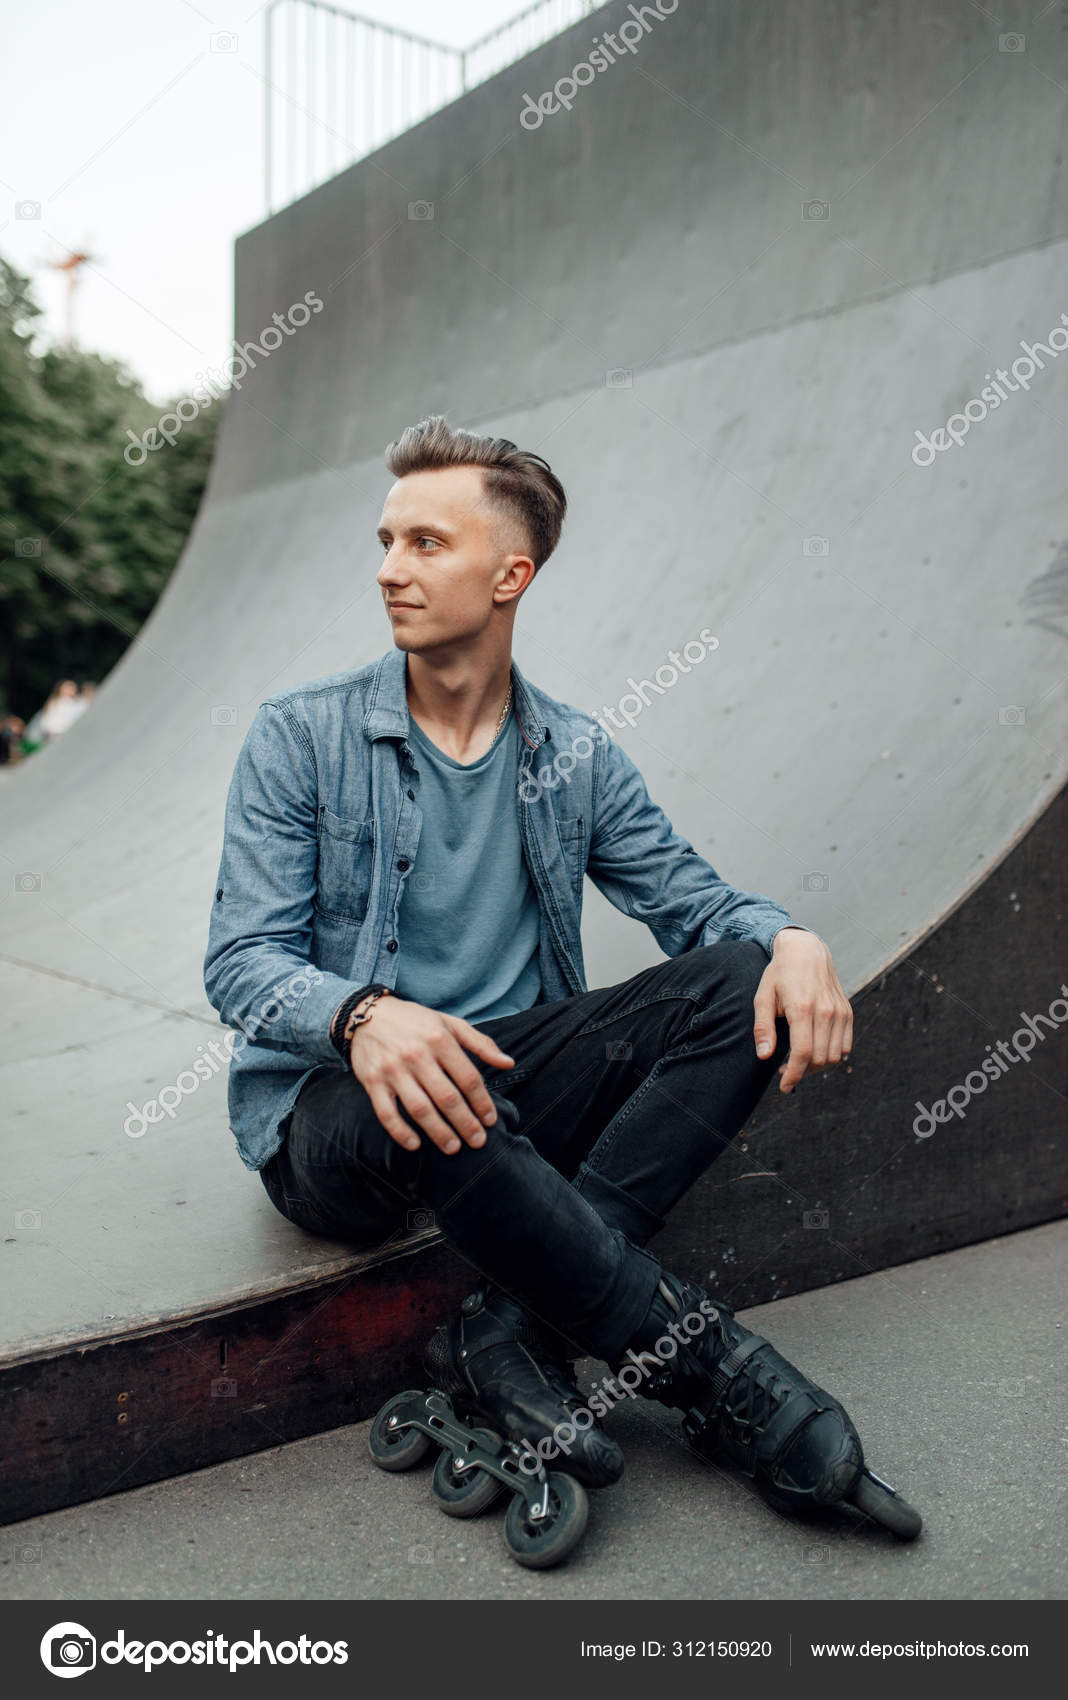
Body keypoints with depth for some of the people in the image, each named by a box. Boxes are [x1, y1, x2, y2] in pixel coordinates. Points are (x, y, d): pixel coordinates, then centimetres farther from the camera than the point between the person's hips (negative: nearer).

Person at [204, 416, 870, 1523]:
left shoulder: (577, 756, 7)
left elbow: (689, 895, 8)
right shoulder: (299, 737, -3)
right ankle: (696, 1355, -20)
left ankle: (510, 1329, -26)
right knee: (420, 1099, -39)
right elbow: (241, 962, -10)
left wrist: (791, 939, -16)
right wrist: (365, 1015, -33)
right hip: (332, 1111, -3)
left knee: (741, 983, -17)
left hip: (508, 1079, 4)